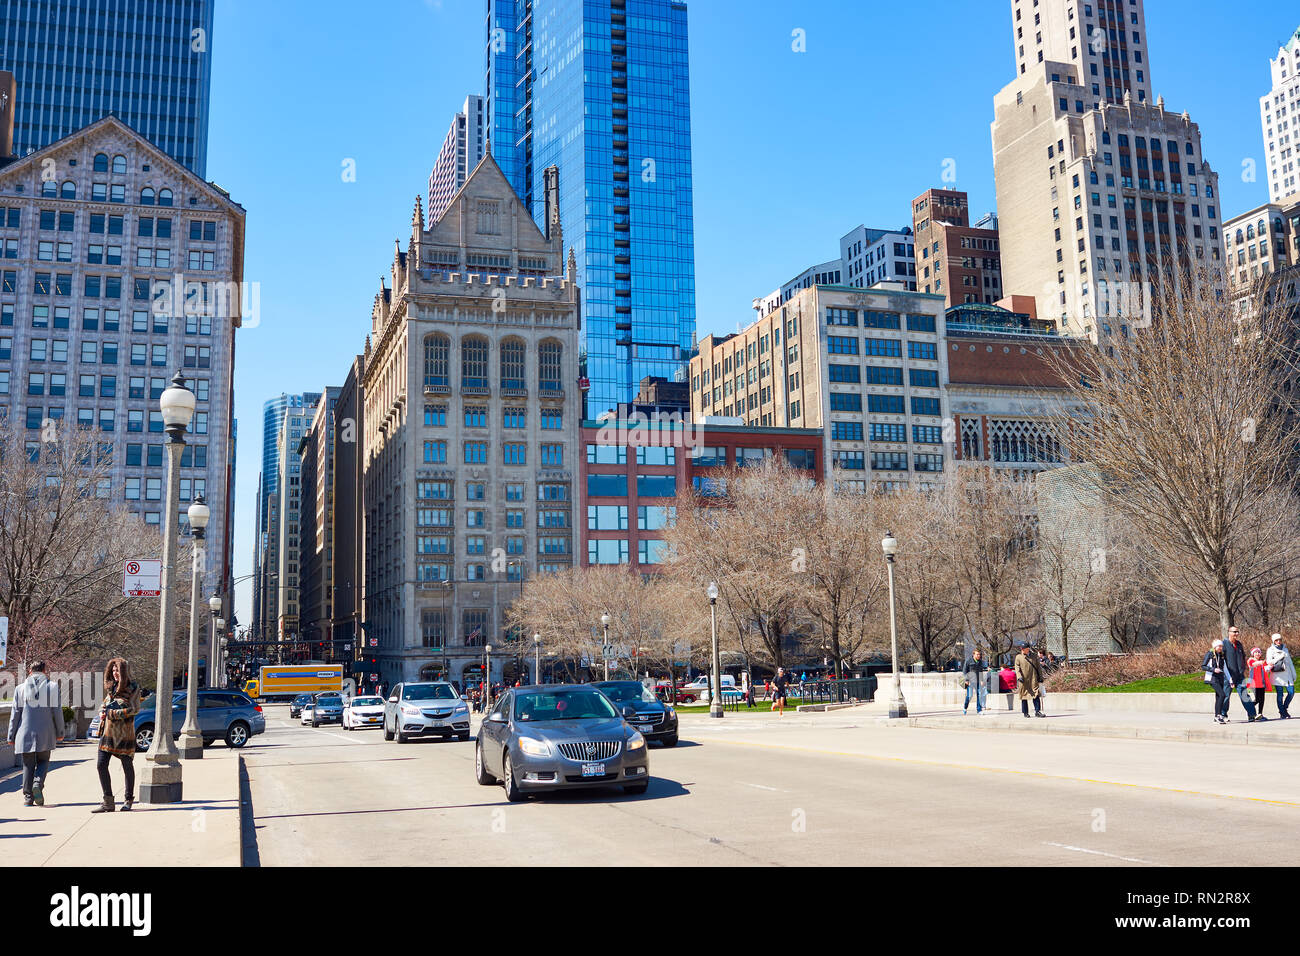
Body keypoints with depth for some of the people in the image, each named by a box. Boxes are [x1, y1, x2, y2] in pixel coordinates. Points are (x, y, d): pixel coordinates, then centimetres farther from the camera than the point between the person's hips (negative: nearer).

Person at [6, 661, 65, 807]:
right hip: (45, 734, -1)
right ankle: (38, 783, -12)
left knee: (28, 765, 8)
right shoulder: (52, 687, -1)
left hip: (25, 733, 1)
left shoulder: (21, 688, 1)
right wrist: (59, 732, 10)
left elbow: (15, 713, 2)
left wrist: (12, 736, 8)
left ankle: (28, 797, 7)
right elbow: (57, 711, 0)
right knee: (43, 761, 13)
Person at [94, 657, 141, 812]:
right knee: (101, 765, -2)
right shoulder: (111, 687, 14)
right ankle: (108, 802, 3)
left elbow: (134, 709, -13)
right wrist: (102, 711, 2)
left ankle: (129, 800, 19)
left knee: (127, 766, 4)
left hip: (124, 732, -6)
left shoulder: (133, 688, -5)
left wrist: (112, 713, -16)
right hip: (108, 731, 6)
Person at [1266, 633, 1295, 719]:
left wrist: (1294, 674, 18)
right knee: (1280, 694, -5)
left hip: (1287, 674, 4)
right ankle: (1282, 713, 1)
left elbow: (1290, 662, 21)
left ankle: (1285, 708, 17)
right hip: (1278, 675, -4)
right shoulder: (1271, 650, 3)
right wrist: (1280, 657, -19)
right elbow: (1269, 662, -8)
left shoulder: (1285, 649, 17)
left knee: (1291, 692, -3)